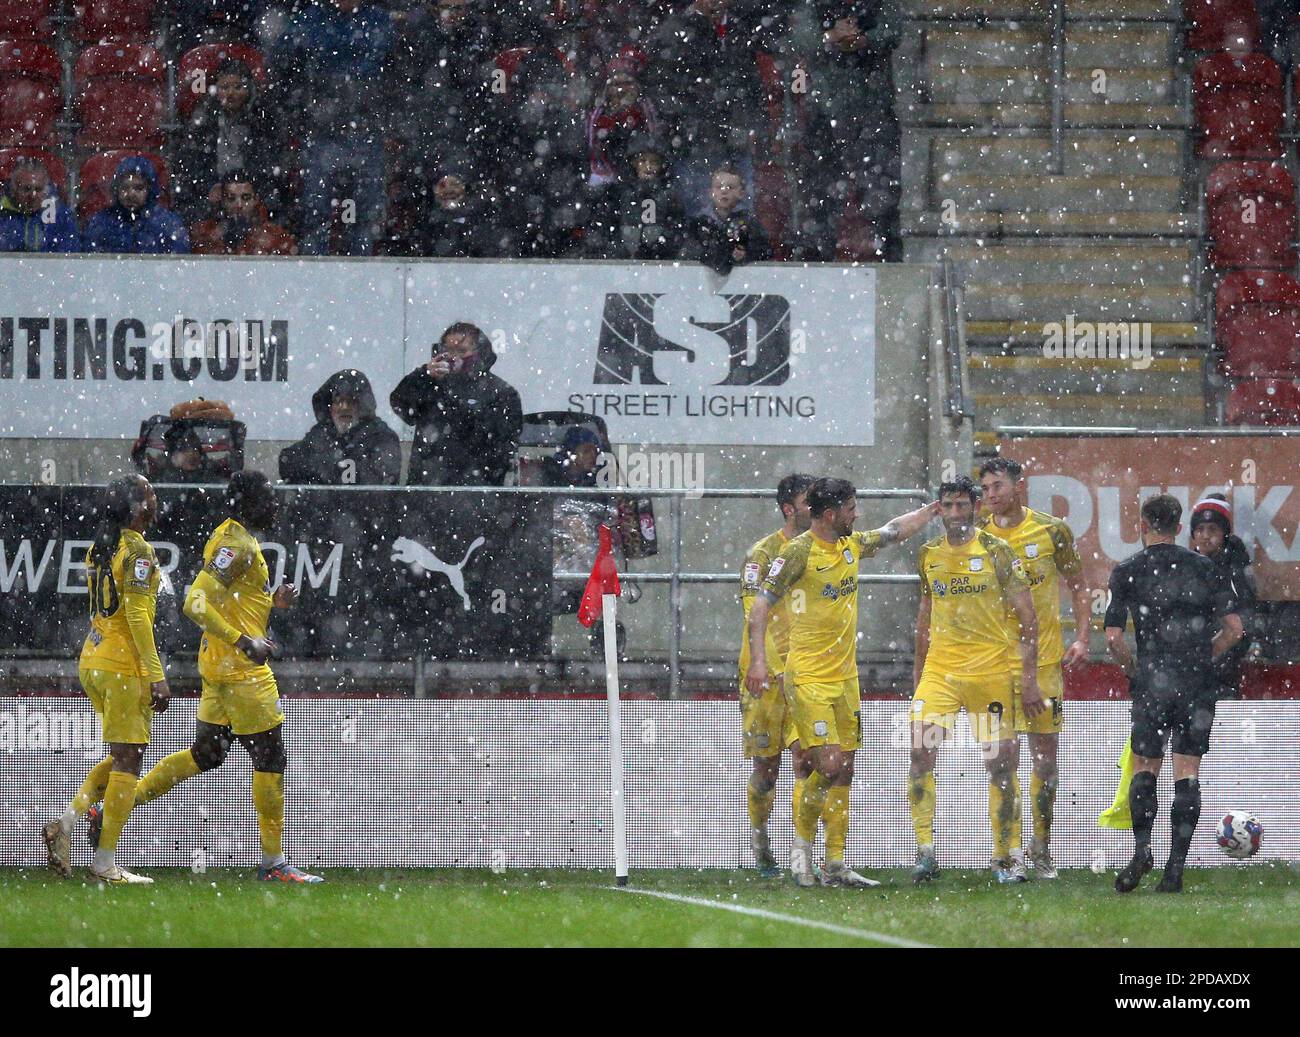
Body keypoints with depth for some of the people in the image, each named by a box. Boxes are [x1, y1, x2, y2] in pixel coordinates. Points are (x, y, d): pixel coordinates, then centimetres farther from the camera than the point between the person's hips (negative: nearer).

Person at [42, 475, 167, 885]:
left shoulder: (100, 548, 12)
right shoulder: (137, 550, -13)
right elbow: (137, 615, -19)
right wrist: (156, 675, -19)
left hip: (93, 663, 8)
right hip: (125, 666, -8)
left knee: (122, 756, 18)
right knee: (128, 760, -3)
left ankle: (68, 820, 5)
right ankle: (105, 862, -4)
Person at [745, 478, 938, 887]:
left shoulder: (852, 545, 9)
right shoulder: (798, 553, -12)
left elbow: (896, 530, 29)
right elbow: (760, 606, -14)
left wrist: (934, 508, 33)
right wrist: (758, 661, -22)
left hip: (845, 676, 7)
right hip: (809, 678, -7)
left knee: (844, 771, 5)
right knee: (829, 765, -15)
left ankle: (836, 864, 9)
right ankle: (802, 845, 5)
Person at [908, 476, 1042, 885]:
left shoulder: (997, 552, -5)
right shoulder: (929, 555, 8)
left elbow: (1027, 616, -4)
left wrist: (1029, 678, -8)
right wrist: (917, 670, 20)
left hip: (992, 671, -3)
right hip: (940, 669, 3)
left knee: (1000, 763, 2)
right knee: (921, 751, -15)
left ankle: (1005, 857, 14)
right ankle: (925, 849, -12)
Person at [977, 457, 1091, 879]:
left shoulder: (1051, 530, 0)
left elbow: (1078, 588, 9)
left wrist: (1081, 639, -2)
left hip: (1044, 658, 0)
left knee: (1046, 756, 4)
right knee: (1004, 757, -4)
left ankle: (1041, 846, 16)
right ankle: (1009, 849, 1)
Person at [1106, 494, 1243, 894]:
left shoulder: (1127, 572, 0)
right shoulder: (1206, 568, 6)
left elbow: (1113, 637, -6)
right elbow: (1234, 627, 2)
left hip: (1152, 681, -1)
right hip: (1198, 683, 1)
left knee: (1144, 768, 9)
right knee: (1187, 773, 3)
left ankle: (1141, 850, -10)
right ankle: (1176, 867, -2)